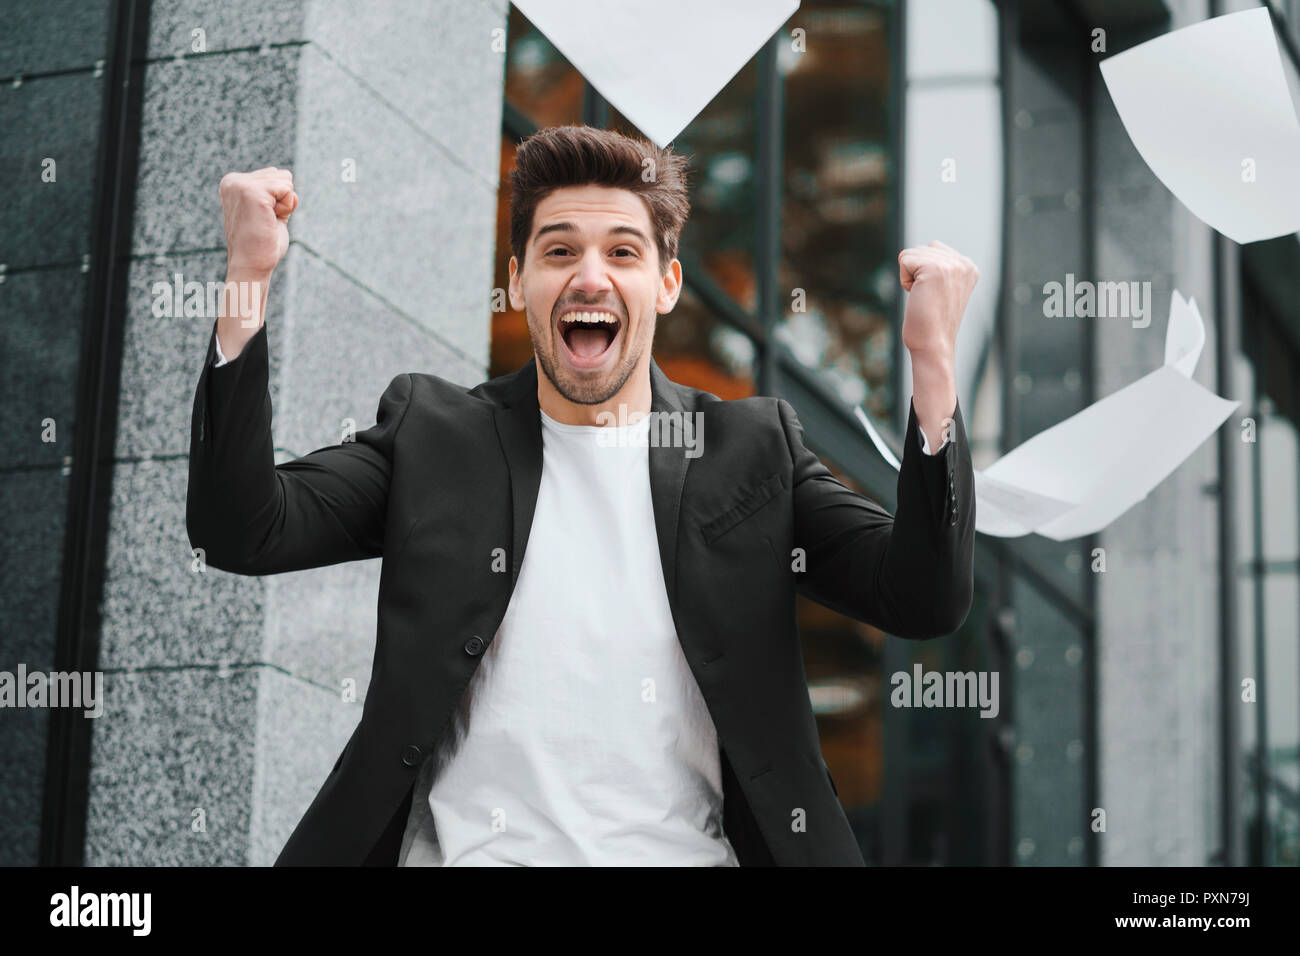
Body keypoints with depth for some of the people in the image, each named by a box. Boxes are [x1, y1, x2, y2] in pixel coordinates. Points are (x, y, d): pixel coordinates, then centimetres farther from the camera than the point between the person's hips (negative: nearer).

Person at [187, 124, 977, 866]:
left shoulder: (753, 448, 12)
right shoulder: (433, 435, 12)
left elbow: (923, 601, 3)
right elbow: (243, 533, 1)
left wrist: (933, 361, -8)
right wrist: (249, 281, -6)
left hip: (685, 850, 0)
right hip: (465, 851, 0)